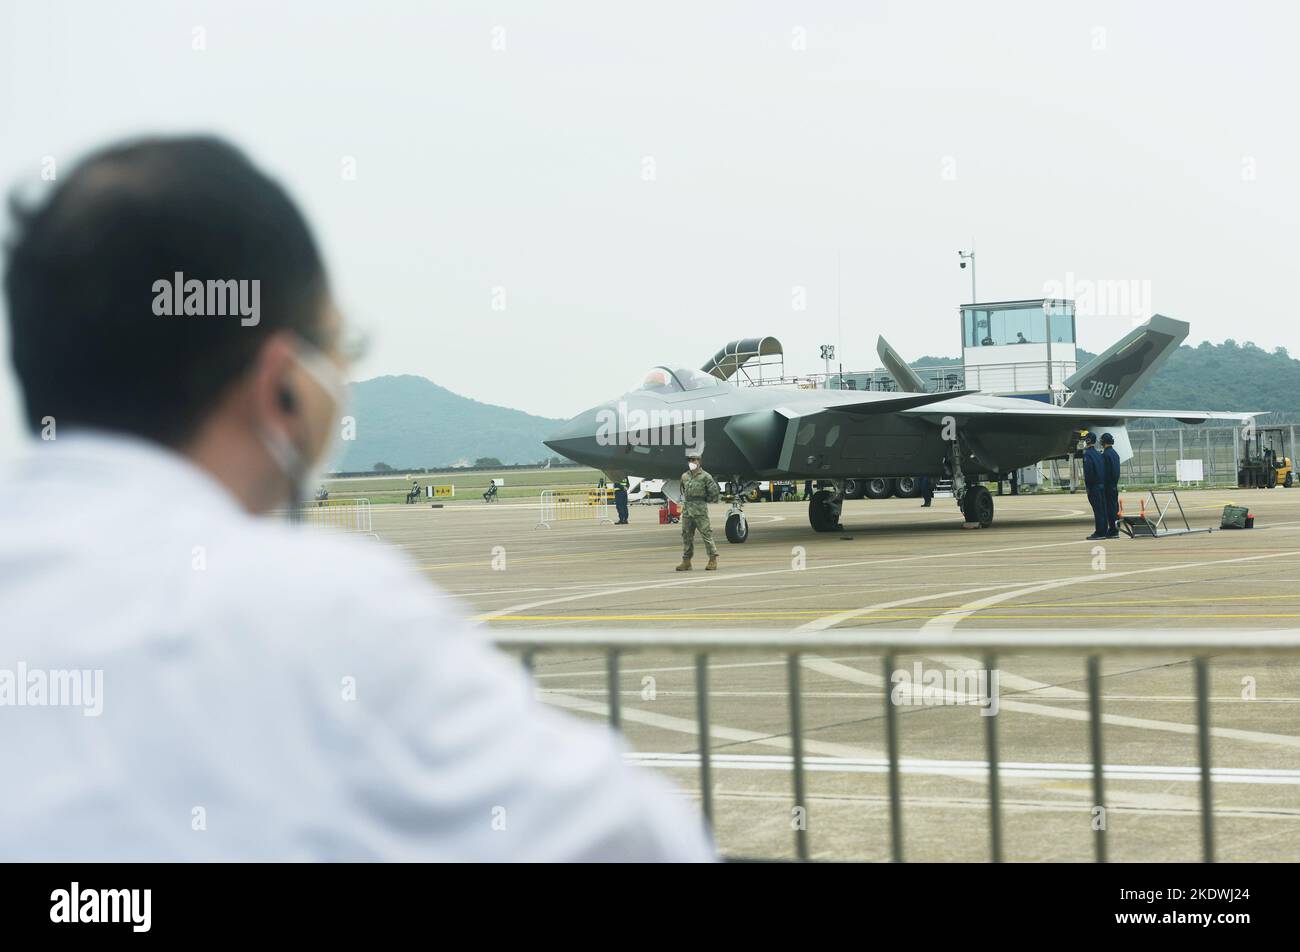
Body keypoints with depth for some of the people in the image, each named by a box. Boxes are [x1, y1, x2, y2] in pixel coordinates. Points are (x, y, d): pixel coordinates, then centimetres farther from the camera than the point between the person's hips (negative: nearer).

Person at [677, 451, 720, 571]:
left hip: (700, 510, -6)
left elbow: (714, 492, -4)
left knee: (706, 534, -6)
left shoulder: (705, 476, -4)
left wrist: (704, 499, 3)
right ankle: (686, 561, 11)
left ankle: (713, 559, -2)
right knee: (686, 535, 6)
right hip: (687, 509, 6)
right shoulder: (684, 476, 13)